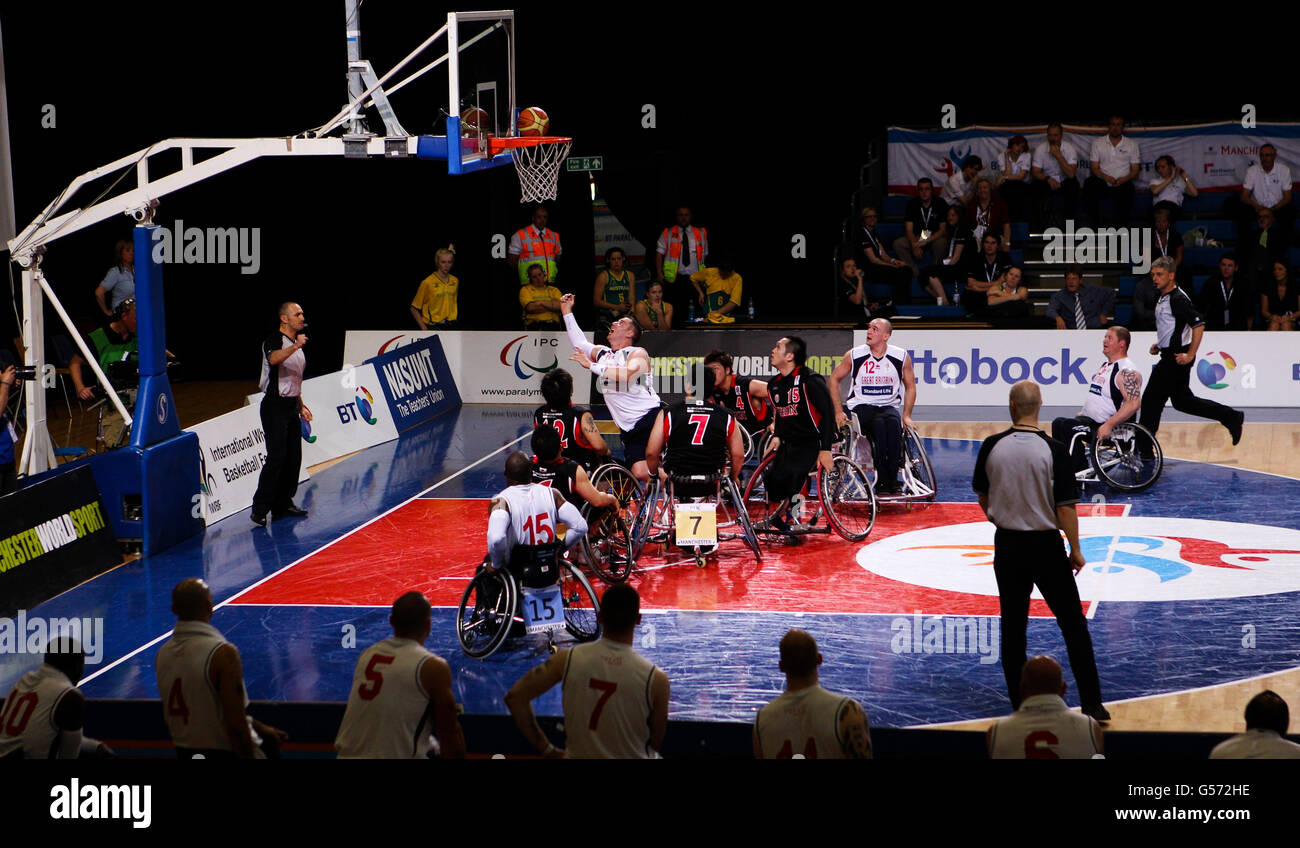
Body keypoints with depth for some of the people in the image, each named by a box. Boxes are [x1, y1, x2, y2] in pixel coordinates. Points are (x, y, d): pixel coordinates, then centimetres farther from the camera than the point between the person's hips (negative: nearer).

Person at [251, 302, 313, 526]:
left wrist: (300, 405, 21)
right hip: (275, 405, -9)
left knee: (293, 457, 8)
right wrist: (295, 346, -47)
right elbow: (274, 358, -34)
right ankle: (259, 508, -11)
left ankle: (283, 504, 17)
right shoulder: (274, 340, -10)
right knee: (277, 456, -14)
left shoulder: (296, 344, 17)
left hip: (291, 406, 9)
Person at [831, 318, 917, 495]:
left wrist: (906, 415, 1)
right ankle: (881, 481, -34)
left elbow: (910, 386, 12)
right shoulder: (854, 355, -3)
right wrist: (838, 411, 1)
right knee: (879, 423, -35)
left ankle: (893, 480, -30)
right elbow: (834, 379, 9)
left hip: (889, 406, 1)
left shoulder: (902, 357, 0)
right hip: (861, 406, -1)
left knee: (893, 422, -34)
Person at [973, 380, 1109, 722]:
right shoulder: (1053, 450, -14)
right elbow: (1065, 506, -13)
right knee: (1074, 625, 6)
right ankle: (1092, 704, 6)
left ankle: (1020, 706, 13)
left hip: (1007, 545, 2)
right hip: (1046, 546, -2)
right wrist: (1076, 550, -2)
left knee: (1013, 628, 11)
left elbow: (982, 496, 8)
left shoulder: (991, 446, -5)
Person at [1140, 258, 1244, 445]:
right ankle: (1231, 417, 21)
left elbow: (1199, 324, -24)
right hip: (1169, 355, 10)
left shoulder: (1178, 299, -17)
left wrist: (1190, 355, -25)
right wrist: (1159, 344, 14)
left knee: (1152, 399, -5)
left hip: (1177, 357, -10)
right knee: (1182, 401, 16)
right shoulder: (1163, 297, 12)